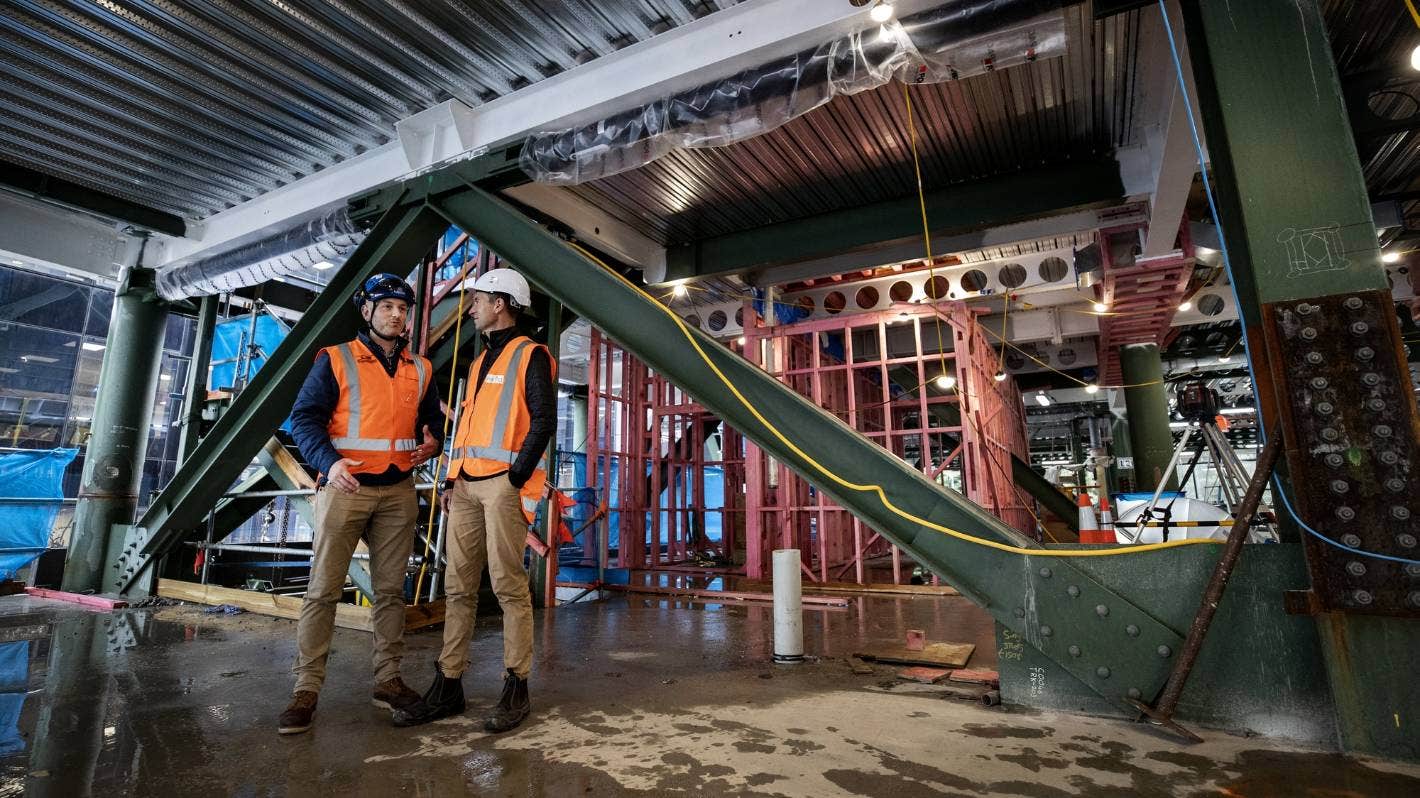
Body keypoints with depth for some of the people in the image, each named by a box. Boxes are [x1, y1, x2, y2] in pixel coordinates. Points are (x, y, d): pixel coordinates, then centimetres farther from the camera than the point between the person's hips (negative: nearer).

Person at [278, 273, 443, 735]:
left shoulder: (419, 370, 12)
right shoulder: (336, 360, 1)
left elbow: (433, 419, 18)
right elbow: (304, 418, -5)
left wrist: (432, 443, -5)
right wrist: (329, 462, -20)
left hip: (398, 491, 4)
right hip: (345, 487, -3)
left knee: (390, 590, 9)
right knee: (323, 589, -2)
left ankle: (388, 680, 19)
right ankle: (306, 689, 9)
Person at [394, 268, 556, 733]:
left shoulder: (530, 355, -2)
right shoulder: (481, 361, 24)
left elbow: (543, 421, -11)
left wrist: (516, 477, -16)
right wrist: (452, 479, 16)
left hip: (504, 484, -8)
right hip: (466, 486, 8)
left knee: (509, 586, -4)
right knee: (459, 587, 9)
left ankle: (516, 689, 6)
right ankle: (448, 687, 17)